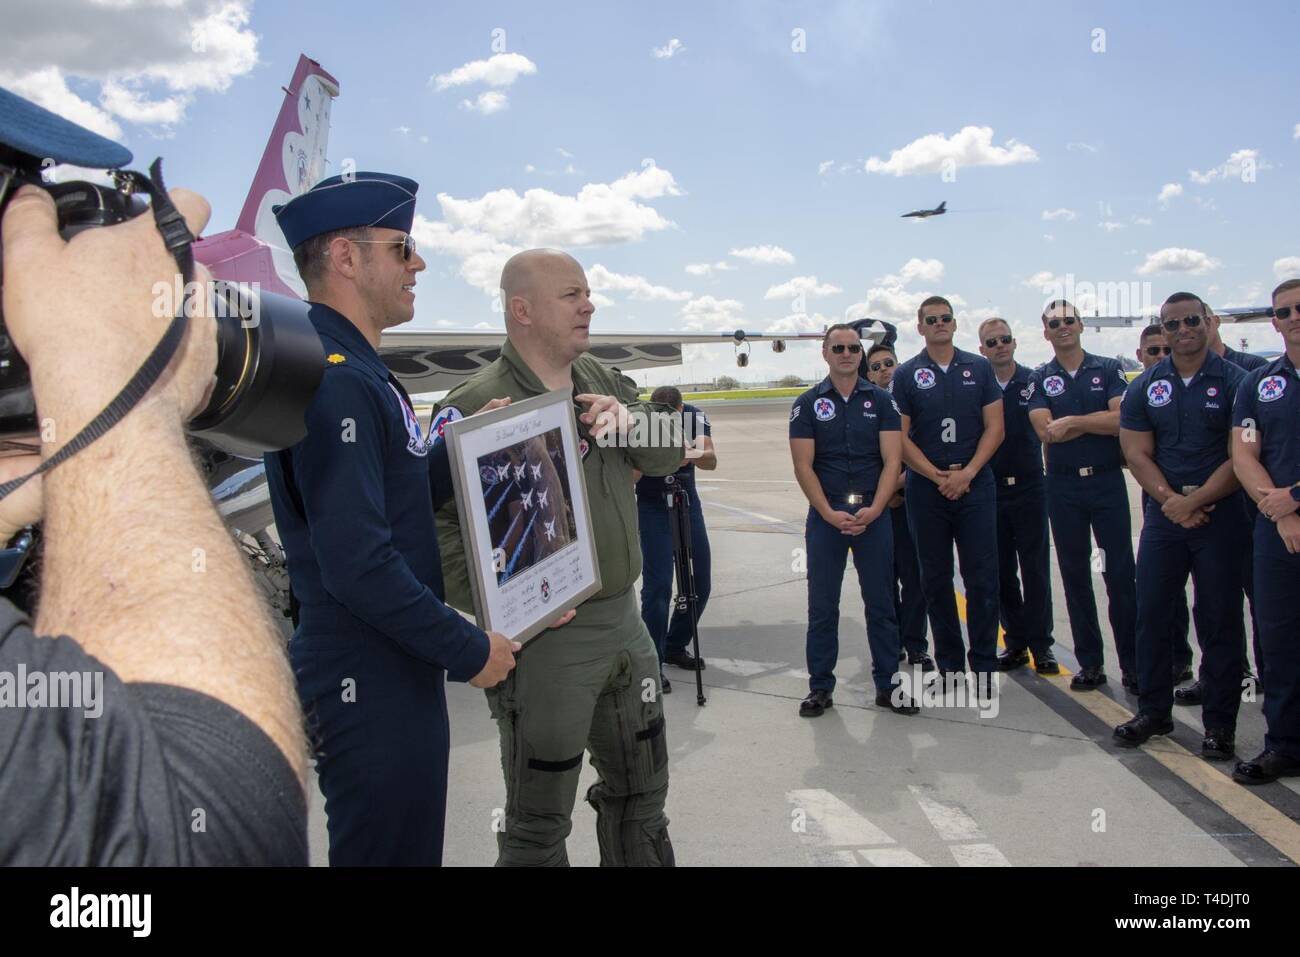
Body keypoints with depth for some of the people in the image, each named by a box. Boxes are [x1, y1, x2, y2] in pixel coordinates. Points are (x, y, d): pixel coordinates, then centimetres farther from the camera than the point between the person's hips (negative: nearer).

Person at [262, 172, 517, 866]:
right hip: (372, 686, -10)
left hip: (398, 672, 10)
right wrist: (468, 651, -17)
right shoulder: (334, 380, -21)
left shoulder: (354, 369, 13)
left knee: (413, 846, 22)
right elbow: (359, 565, -27)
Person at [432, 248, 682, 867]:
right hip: (544, 639, -7)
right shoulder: (477, 403, -15)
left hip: (625, 620, 7)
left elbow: (670, 453, 9)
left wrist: (630, 421, -11)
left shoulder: (603, 382, 9)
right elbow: (436, 523, -20)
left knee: (641, 791, 24)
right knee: (539, 824, 9)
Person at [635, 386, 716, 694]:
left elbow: (711, 461, -23)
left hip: (688, 501, 4)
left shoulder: (694, 417, -12)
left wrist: (692, 455, -45)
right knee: (658, 586, -14)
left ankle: (675, 647, 27)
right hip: (653, 508, -4)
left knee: (700, 584, 8)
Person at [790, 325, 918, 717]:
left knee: (881, 603, 5)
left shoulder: (880, 400, 6)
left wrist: (873, 510, -13)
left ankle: (888, 685, 16)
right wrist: (830, 514, -13)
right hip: (825, 515, -1)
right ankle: (820, 688, 13)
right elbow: (803, 466, -2)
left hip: (872, 513, 1)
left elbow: (891, 460, -1)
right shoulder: (808, 404, 4)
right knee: (822, 607, 3)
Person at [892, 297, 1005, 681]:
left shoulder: (979, 368, 7)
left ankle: (984, 664, 8)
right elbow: (900, 437, -1)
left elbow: (994, 427, 3)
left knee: (982, 578, -2)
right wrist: (939, 477, -10)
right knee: (936, 579, 6)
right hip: (926, 488, 0)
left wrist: (967, 473, -10)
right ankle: (949, 663, 17)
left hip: (975, 486, 0)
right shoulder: (906, 375, 4)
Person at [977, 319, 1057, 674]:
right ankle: (1015, 641, 19)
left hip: (1029, 487, -1)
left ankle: (1041, 644, 10)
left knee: (1035, 568, 1)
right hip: (990, 490, 1)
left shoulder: (1033, 382, 1)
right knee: (1001, 571, 7)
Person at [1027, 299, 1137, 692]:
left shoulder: (1109, 369, 4)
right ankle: (1090, 663, 16)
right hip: (1063, 486, 2)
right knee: (1075, 575, 7)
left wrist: (1072, 421, -11)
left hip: (1107, 481, -1)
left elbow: (1122, 419, -11)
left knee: (1120, 573, -1)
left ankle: (1132, 664, 8)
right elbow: (1046, 432, -9)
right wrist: (1097, 421, -8)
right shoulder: (1039, 379, 6)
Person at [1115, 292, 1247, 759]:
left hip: (1220, 514, -3)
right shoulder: (1145, 386, 7)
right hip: (1163, 514, 3)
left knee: (1219, 621, 2)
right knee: (1150, 614, 6)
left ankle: (1220, 723, 14)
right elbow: (1137, 454, 3)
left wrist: (1195, 501, -15)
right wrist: (1170, 500, -11)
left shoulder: (1234, 381, -3)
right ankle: (1153, 711, 20)